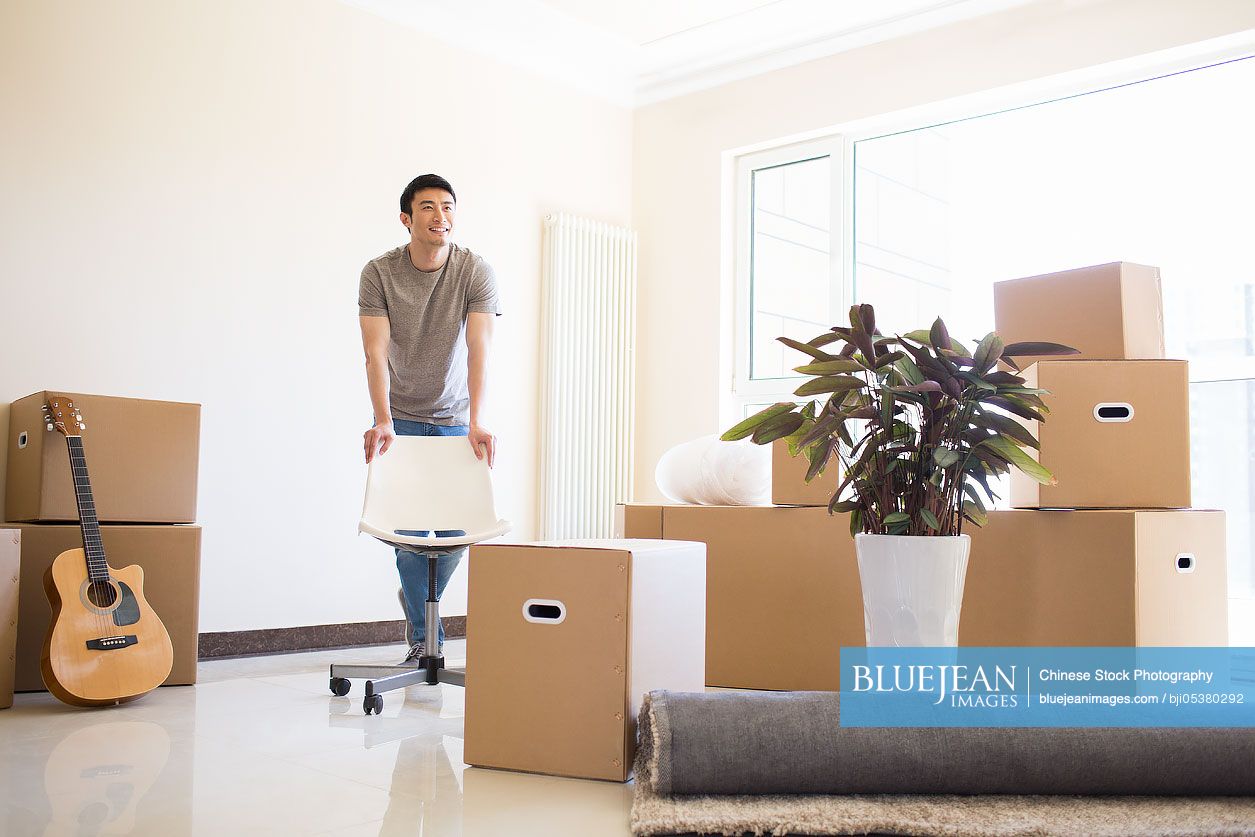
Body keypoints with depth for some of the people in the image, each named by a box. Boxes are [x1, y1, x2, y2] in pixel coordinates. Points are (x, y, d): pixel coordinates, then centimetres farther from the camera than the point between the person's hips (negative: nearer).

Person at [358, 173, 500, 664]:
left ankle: (415, 606, 30)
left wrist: (476, 422, -35)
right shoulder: (379, 273, -12)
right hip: (402, 418, -1)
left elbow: (479, 349, -23)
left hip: (454, 417, 1)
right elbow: (375, 352, -19)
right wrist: (382, 421, -33)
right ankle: (424, 637, 7)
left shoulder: (476, 272, -12)